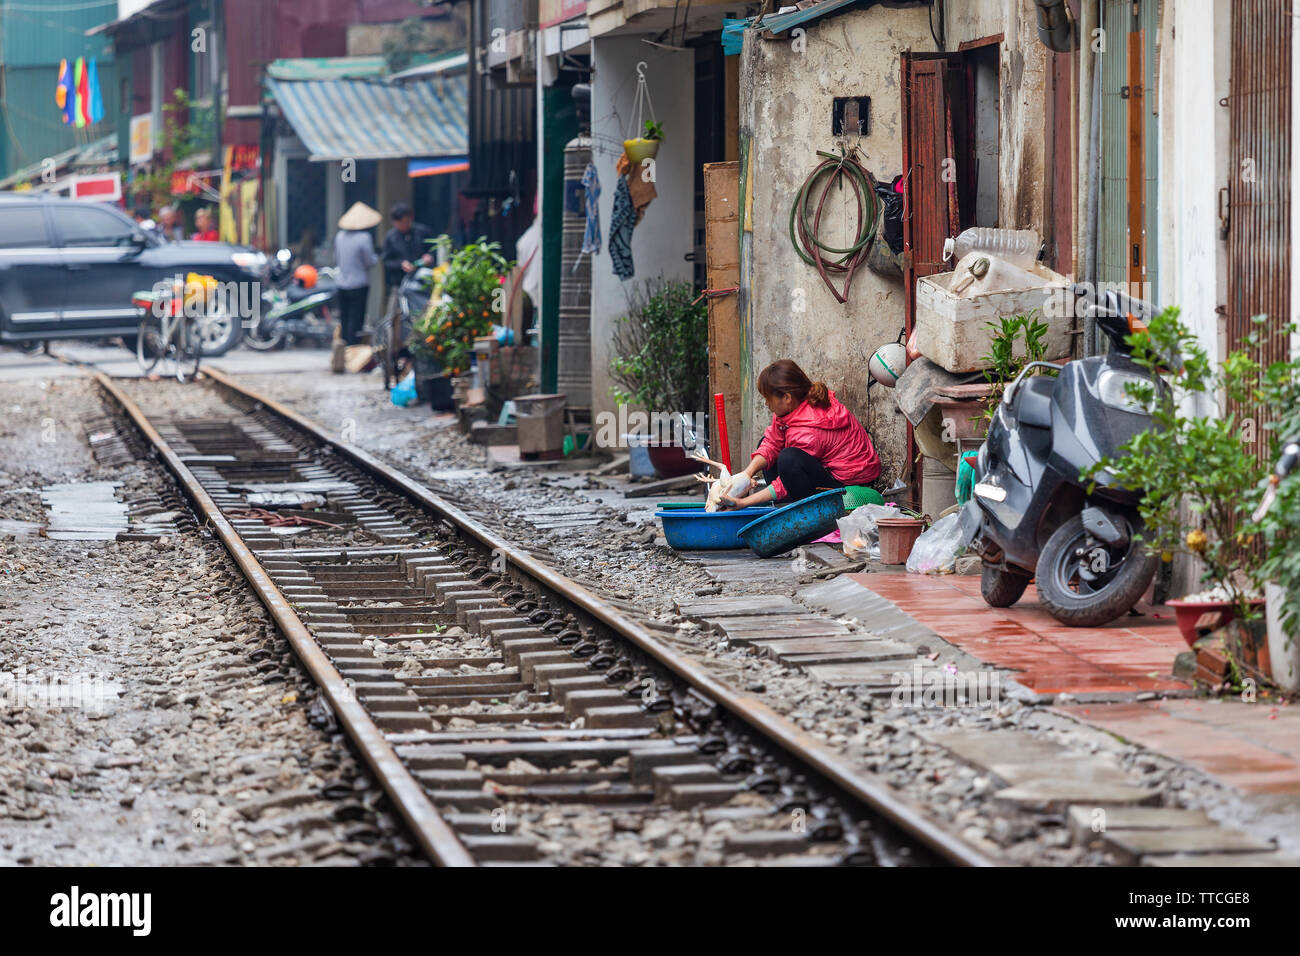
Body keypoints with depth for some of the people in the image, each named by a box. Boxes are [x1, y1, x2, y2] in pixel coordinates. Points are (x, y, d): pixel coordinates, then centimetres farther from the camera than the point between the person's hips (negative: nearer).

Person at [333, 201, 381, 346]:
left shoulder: (340, 235, 5)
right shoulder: (364, 237, -14)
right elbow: (370, 261, -10)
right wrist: (376, 257, 10)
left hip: (341, 285, 6)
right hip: (359, 284, -6)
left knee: (344, 319, 12)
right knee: (356, 320, -4)